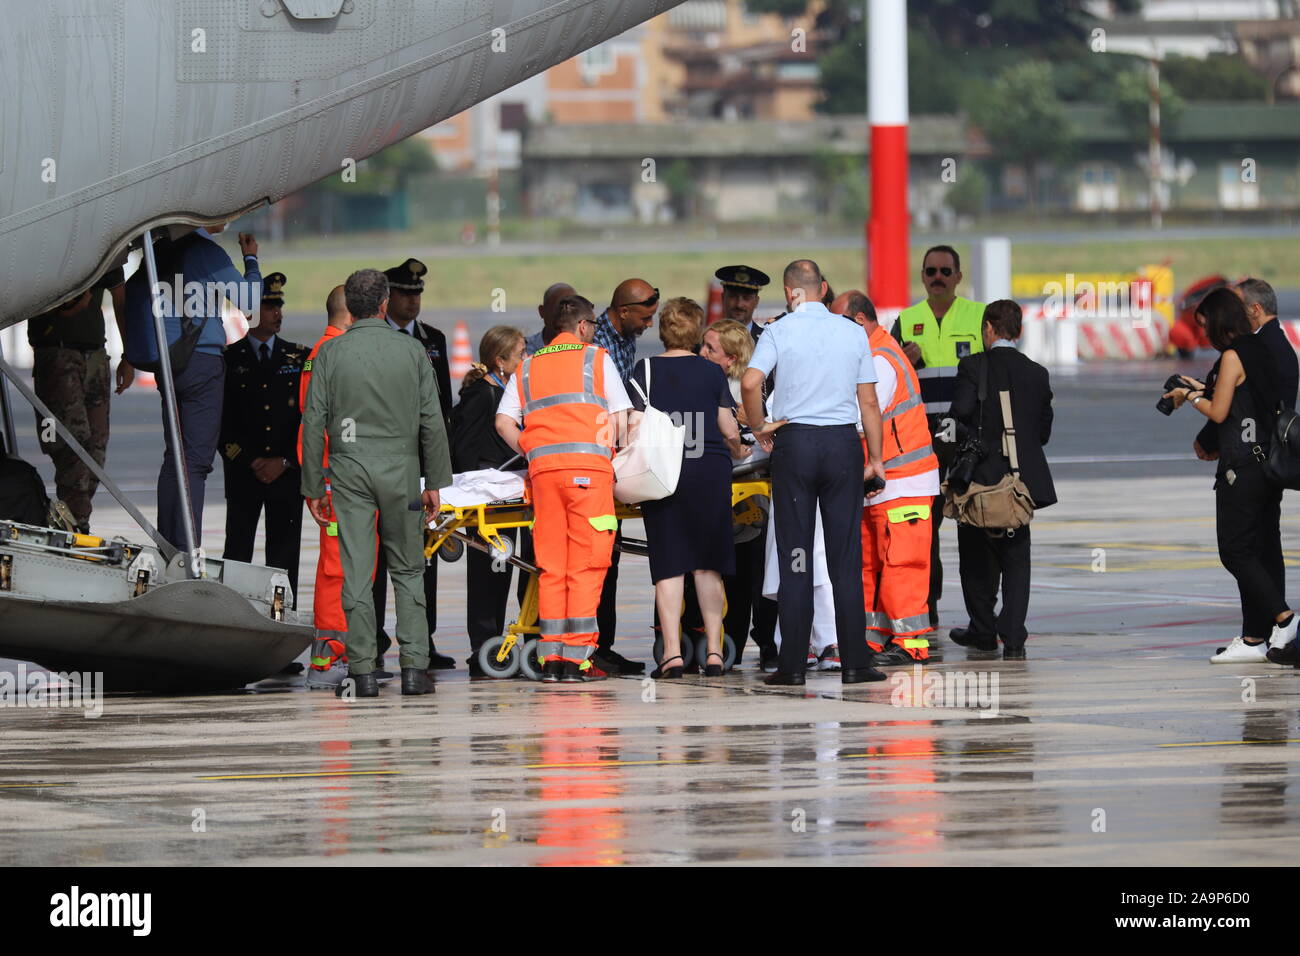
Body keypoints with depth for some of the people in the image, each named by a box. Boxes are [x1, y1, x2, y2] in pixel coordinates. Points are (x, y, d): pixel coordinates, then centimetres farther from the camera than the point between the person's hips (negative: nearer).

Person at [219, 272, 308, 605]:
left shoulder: (299, 358, 9)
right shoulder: (228, 360, 6)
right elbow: (222, 421, 3)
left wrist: (285, 462, -4)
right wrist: (250, 462, -7)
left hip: (288, 474, 1)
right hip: (243, 475, -1)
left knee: (283, 556, -1)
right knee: (237, 554, -3)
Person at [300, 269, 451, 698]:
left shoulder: (330, 354, 0)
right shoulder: (411, 351, 1)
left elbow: (314, 422, -1)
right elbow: (432, 420, 1)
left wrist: (313, 487, 5)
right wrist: (434, 482, 8)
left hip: (350, 470, 0)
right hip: (400, 469, 0)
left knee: (356, 572, 0)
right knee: (407, 570, 8)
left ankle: (362, 671, -1)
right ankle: (414, 667, 3)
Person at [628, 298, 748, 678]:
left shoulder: (647, 370, 0)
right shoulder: (712, 372, 5)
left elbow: (633, 423, -7)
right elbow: (729, 430, 6)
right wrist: (737, 451, 27)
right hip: (710, 473, 1)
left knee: (668, 565, -1)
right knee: (708, 564, 8)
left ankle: (672, 651, -9)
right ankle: (714, 651, 5)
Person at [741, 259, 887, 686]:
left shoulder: (780, 331, -2)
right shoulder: (853, 333, 5)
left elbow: (750, 382, -17)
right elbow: (869, 402, 6)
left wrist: (760, 428, -2)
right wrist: (876, 457, 13)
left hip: (794, 442, -1)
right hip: (843, 442, 1)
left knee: (794, 556, 1)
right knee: (846, 557, 3)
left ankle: (793, 664, -1)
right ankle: (855, 662, 1)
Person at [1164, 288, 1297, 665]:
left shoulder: (1233, 356, -12)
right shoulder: (1262, 351, 13)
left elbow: (1219, 412, -11)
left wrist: (1192, 397, 6)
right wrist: (1202, 390, 22)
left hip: (1242, 467, -9)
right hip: (1269, 463, 9)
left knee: (1235, 552, -5)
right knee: (1261, 550, 8)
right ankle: (1254, 638, 9)